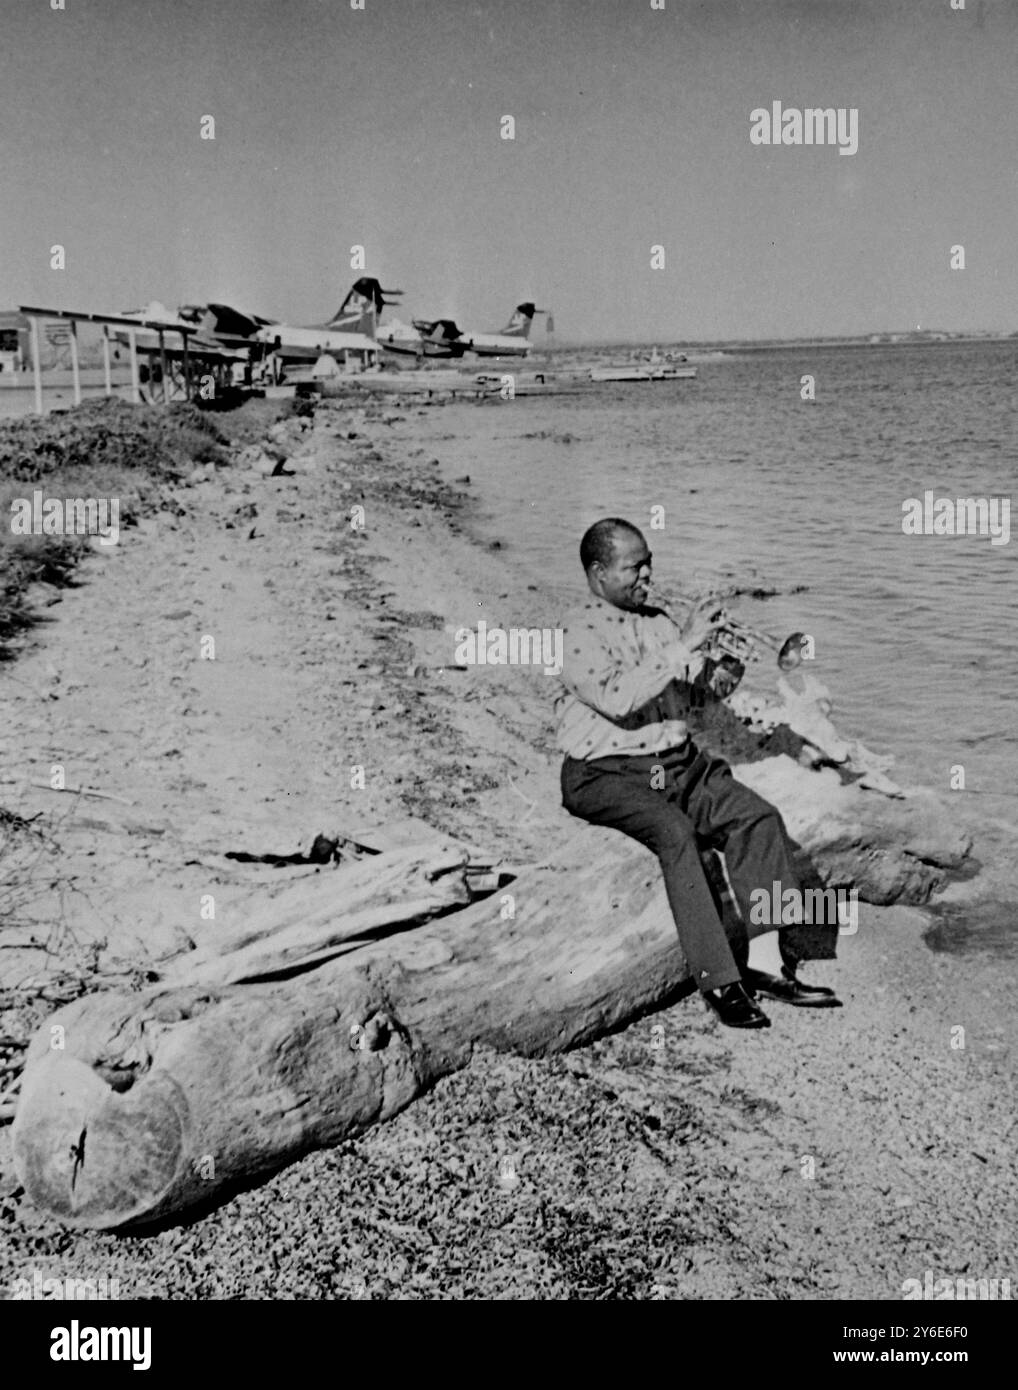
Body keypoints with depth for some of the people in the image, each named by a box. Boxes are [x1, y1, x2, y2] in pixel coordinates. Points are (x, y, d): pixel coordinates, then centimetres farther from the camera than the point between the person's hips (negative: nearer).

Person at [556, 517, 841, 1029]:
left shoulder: (658, 621, 16)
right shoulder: (578, 633, -6)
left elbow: (692, 699, 15)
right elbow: (617, 698, -24)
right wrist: (684, 644, -22)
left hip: (678, 763, 7)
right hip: (607, 775, -7)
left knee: (758, 816, -14)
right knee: (675, 831, -32)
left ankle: (765, 962, -16)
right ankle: (719, 982, -30)